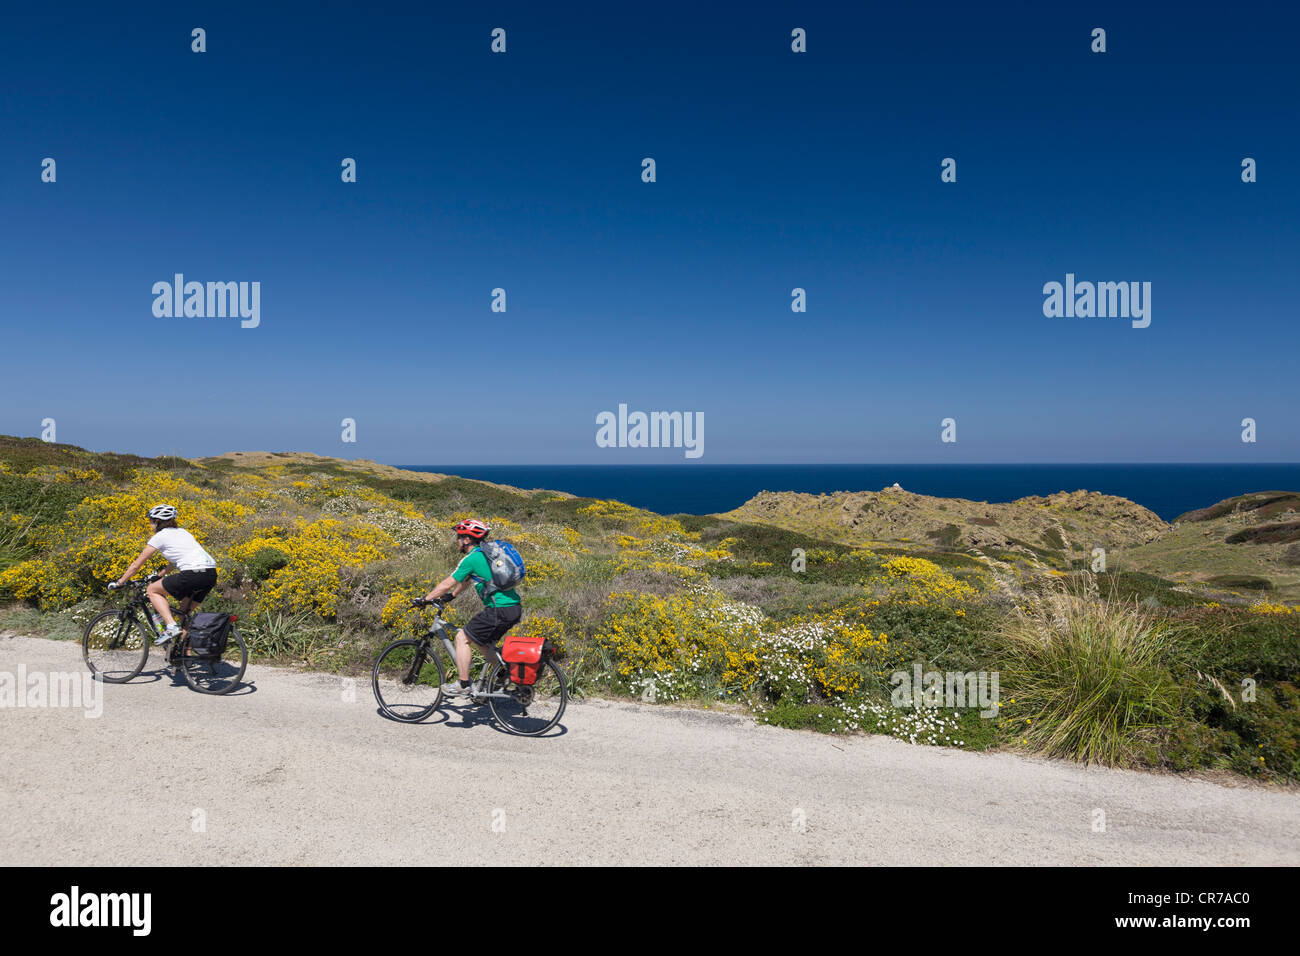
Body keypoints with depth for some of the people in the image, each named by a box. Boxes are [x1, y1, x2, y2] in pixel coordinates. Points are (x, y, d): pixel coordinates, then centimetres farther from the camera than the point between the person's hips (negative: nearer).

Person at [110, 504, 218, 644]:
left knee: (152, 590, 12)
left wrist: (119, 583, 23)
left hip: (193, 573, -7)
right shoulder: (182, 532, 27)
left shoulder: (160, 536, 7)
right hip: (212, 574, 7)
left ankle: (172, 626, -5)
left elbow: (137, 564, 13)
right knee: (184, 611, 23)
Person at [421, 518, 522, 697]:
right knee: (481, 641, 25)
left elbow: (447, 584, -4)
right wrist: (451, 595, 37)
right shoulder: (485, 553, 18)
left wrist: (425, 599, 6)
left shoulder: (471, 559, -9)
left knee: (462, 638, 2)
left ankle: (463, 686, 6)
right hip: (515, 608, 9)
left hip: (499, 610, -9)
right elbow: (467, 580, 32)